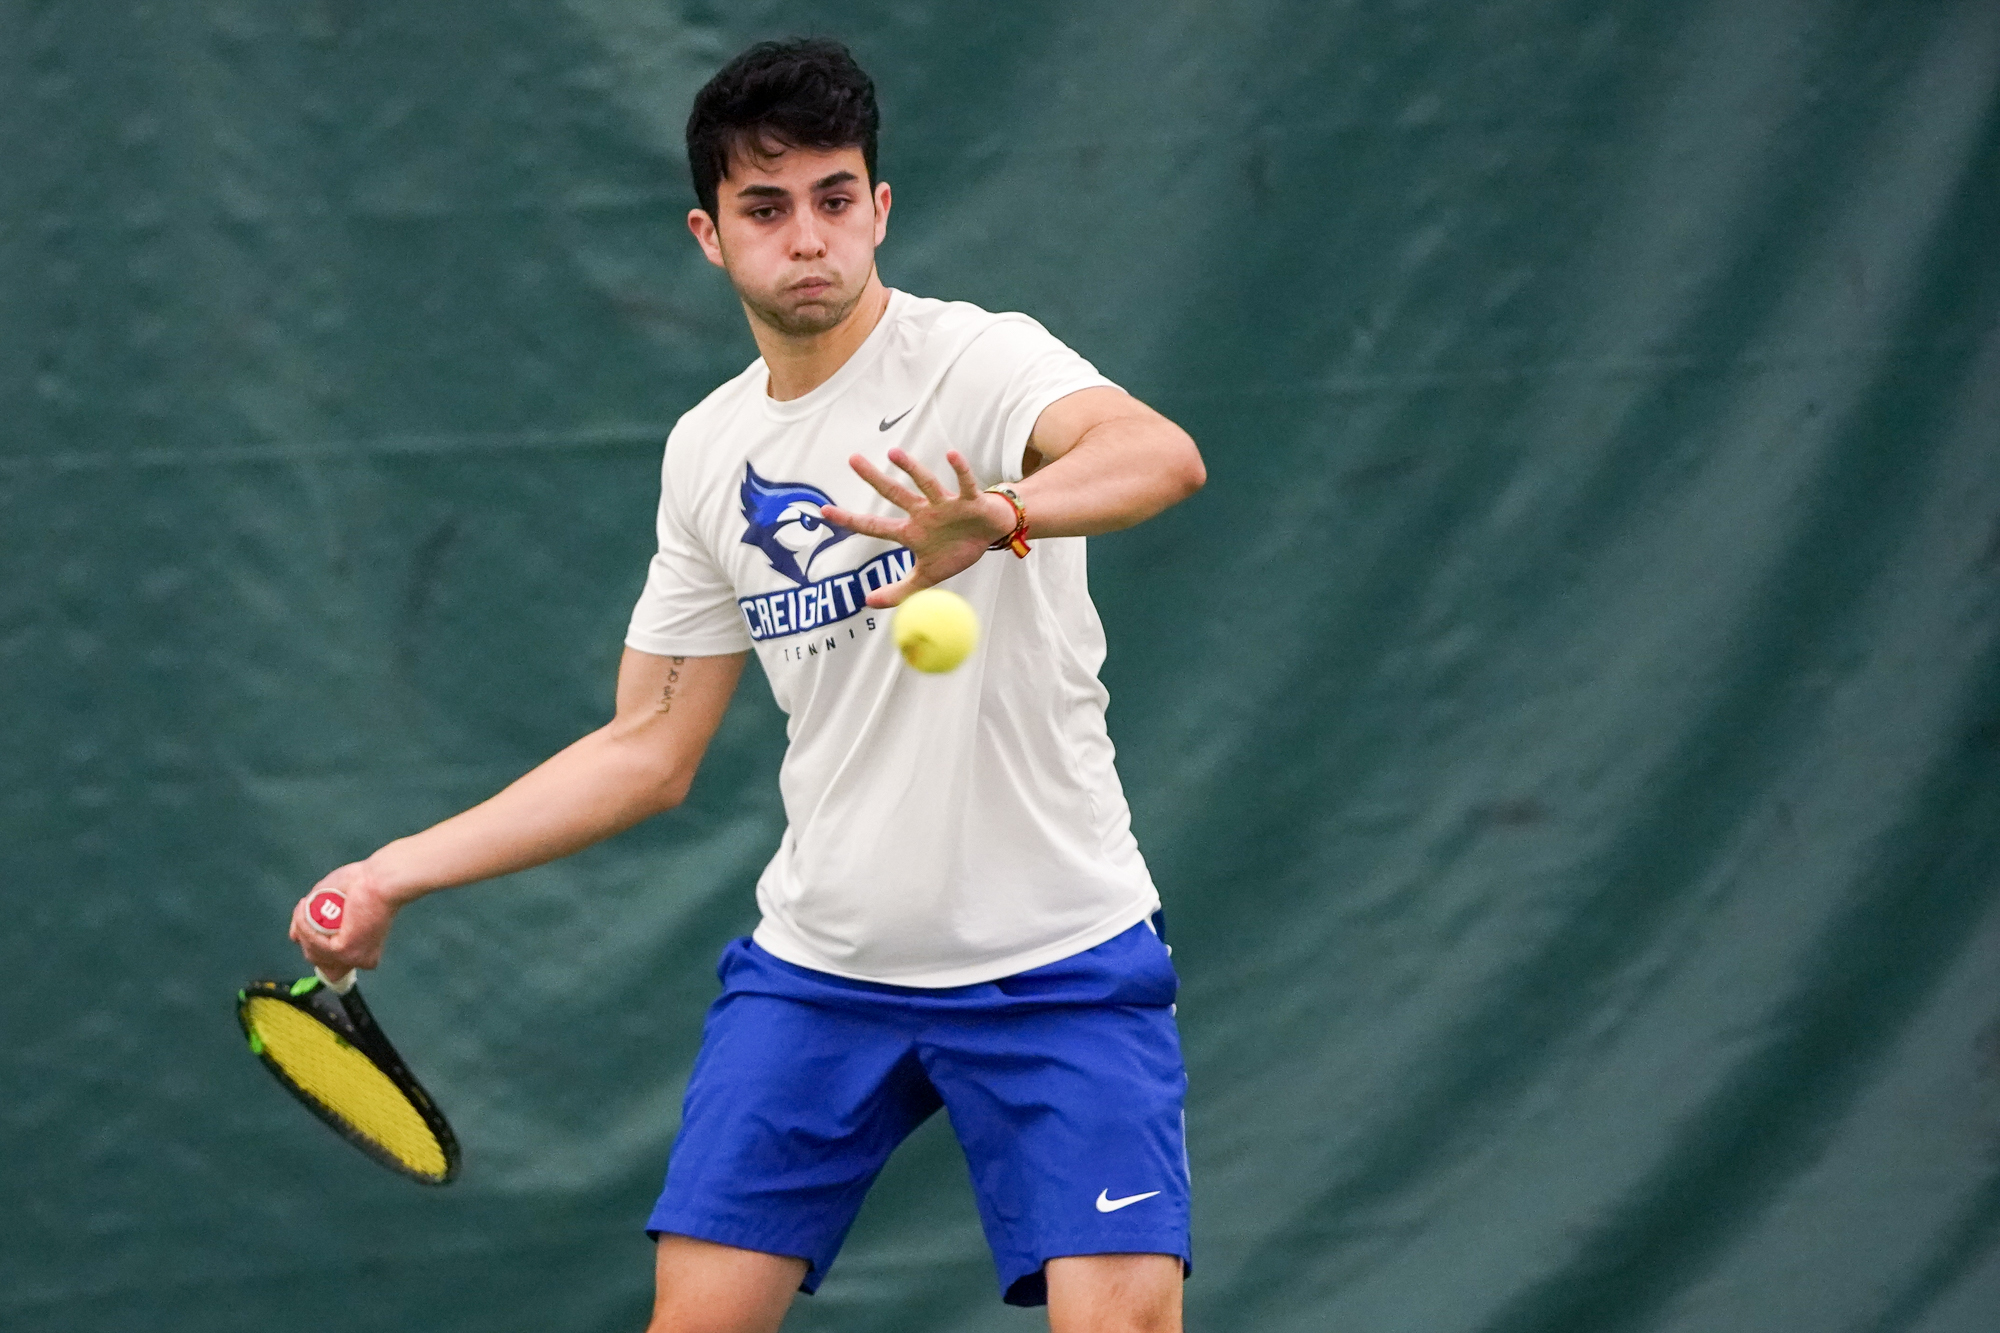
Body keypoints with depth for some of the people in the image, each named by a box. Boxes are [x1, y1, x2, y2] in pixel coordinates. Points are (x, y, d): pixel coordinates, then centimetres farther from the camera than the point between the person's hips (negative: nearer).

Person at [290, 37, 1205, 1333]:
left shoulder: (976, 363, -11)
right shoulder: (708, 456, 8)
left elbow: (1164, 456, -34)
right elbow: (650, 752, 15)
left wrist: (1002, 518, -55)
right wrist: (396, 874, 10)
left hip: (1057, 965, -5)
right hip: (817, 967, 5)